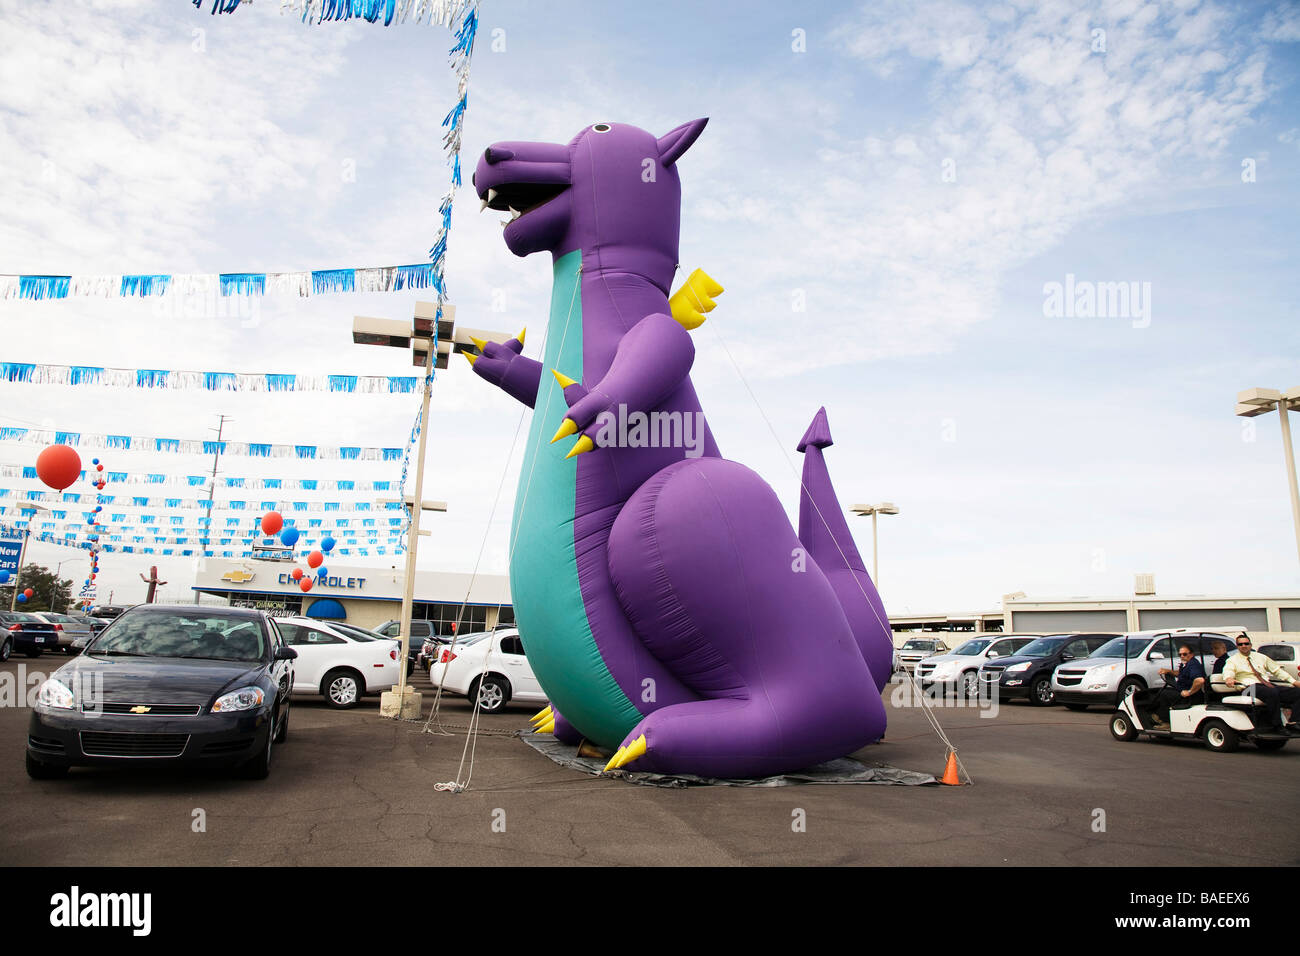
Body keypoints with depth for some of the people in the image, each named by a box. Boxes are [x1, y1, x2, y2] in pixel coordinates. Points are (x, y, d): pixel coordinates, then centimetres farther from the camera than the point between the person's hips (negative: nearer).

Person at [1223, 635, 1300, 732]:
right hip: (1250, 687, -6)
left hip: (1268, 685, 6)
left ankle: (1292, 723, -17)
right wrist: (1228, 678, -37)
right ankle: (1277, 725, -28)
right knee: (1273, 693, -35)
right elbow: (1227, 672, -13)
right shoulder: (1232, 660, 6)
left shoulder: (1260, 657, 22)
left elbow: (1276, 670, 27)